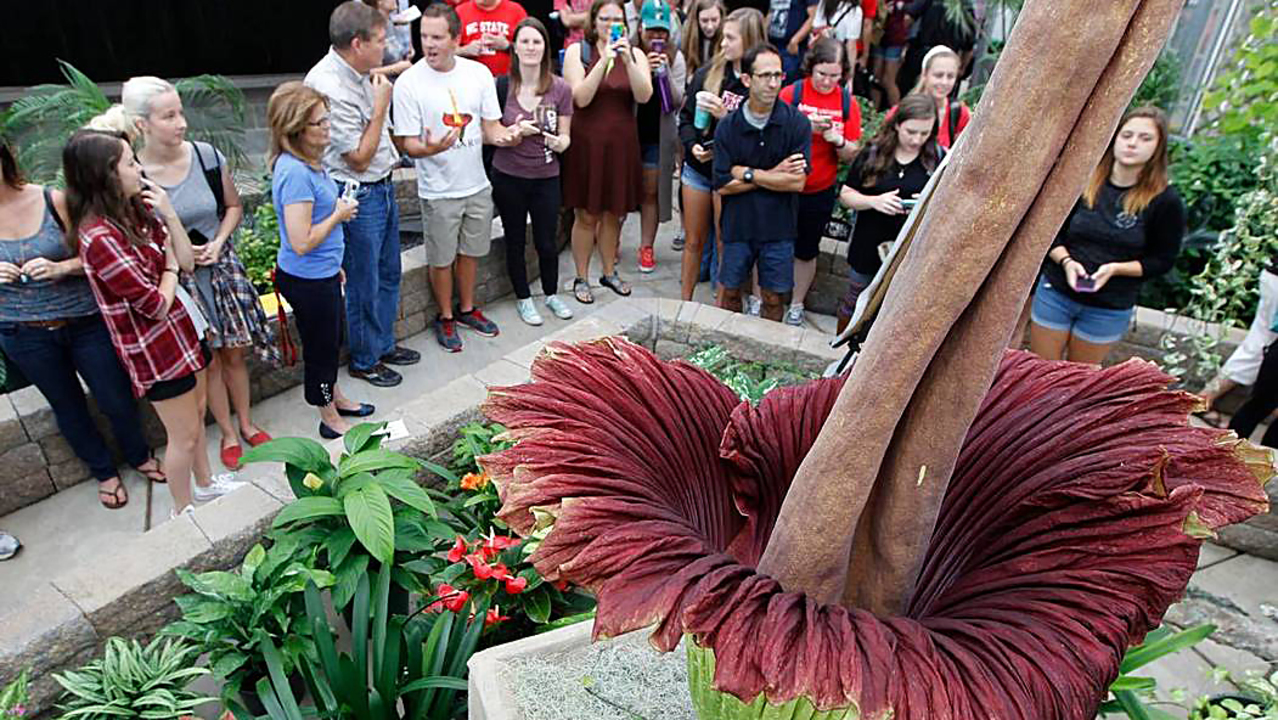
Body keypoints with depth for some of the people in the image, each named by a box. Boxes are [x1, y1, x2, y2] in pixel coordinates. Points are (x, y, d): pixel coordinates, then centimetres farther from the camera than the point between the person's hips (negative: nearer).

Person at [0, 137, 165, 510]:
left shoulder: (53, 200, -11)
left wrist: (61, 268, -24)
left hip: (84, 321, -2)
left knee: (116, 398, 9)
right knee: (67, 406, 16)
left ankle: (138, 455, 37)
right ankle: (103, 472, 37)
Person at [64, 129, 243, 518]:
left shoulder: (136, 211, 0)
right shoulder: (100, 237, -26)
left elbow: (187, 263, 0)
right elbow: (156, 305, -22)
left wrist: (170, 215, -12)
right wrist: (169, 269, -5)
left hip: (181, 330, 8)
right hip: (154, 350, -8)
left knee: (196, 414, 24)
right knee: (185, 435, 7)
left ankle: (205, 484, 44)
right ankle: (185, 510, 28)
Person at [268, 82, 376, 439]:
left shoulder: (306, 162, 3)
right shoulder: (295, 173, -27)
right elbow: (301, 242, -29)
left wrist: (334, 265, 23)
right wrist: (339, 215, -17)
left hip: (321, 273, 9)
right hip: (307, 280, -9)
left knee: (330, 342, 25)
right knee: (321, 346, 9)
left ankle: (335, 398, 45)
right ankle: (330, 420, 28)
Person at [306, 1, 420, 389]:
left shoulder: (359, 73, 4)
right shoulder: (328, 87, -23)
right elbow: (358, 158, -19)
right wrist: (381, 104, -17)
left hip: (383, 187, 9)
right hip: (358, 197, -9)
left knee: (389, 273, 20)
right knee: (363, 285, 5)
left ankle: (384, 344, 37)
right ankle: (363, 360, 24)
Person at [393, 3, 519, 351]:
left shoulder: (478, 73, -3)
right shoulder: (408, 82, -13)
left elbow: (491, 126, 2)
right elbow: (408, 144, -12)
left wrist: (505, 136, -21)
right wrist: (429, 148, -35)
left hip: (477, 184, 4)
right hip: (439, 191, -4)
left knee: (471, 251, 19)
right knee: (442, 259, 9)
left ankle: (467, 308, 39)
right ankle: (445, 317, 29)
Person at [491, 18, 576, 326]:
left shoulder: (561, 88, -5)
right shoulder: (501, 86, -7)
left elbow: (565, 136, 1)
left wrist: (559, 142, -22)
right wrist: (515, 131, -18)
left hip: (546, 178, 0)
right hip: (508, 177, 0)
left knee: (547, 242, 9)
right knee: (515, 241, 11)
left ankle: (551, 294, 34)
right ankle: (523, 299, 30)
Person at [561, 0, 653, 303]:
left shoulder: (635, 54, 5)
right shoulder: (578, 51, -3)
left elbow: (644, 96, -10)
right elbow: (581, 98, -14)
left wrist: (627, 60, -22)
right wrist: (605, 62, -22)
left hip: (622, 144, 3)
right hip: (587, 142, -3)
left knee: (614, 213, 12)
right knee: (586, 215, 2)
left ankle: (609, 272, 28)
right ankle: (581, 278, 15)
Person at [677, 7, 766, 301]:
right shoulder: (707, 73, 1)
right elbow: (686, 117, 7)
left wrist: (726, 116, -23)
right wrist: (692, 145, -10)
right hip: (696, 168, 4)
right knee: (693, 242, 15)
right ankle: (684, 302, 29)